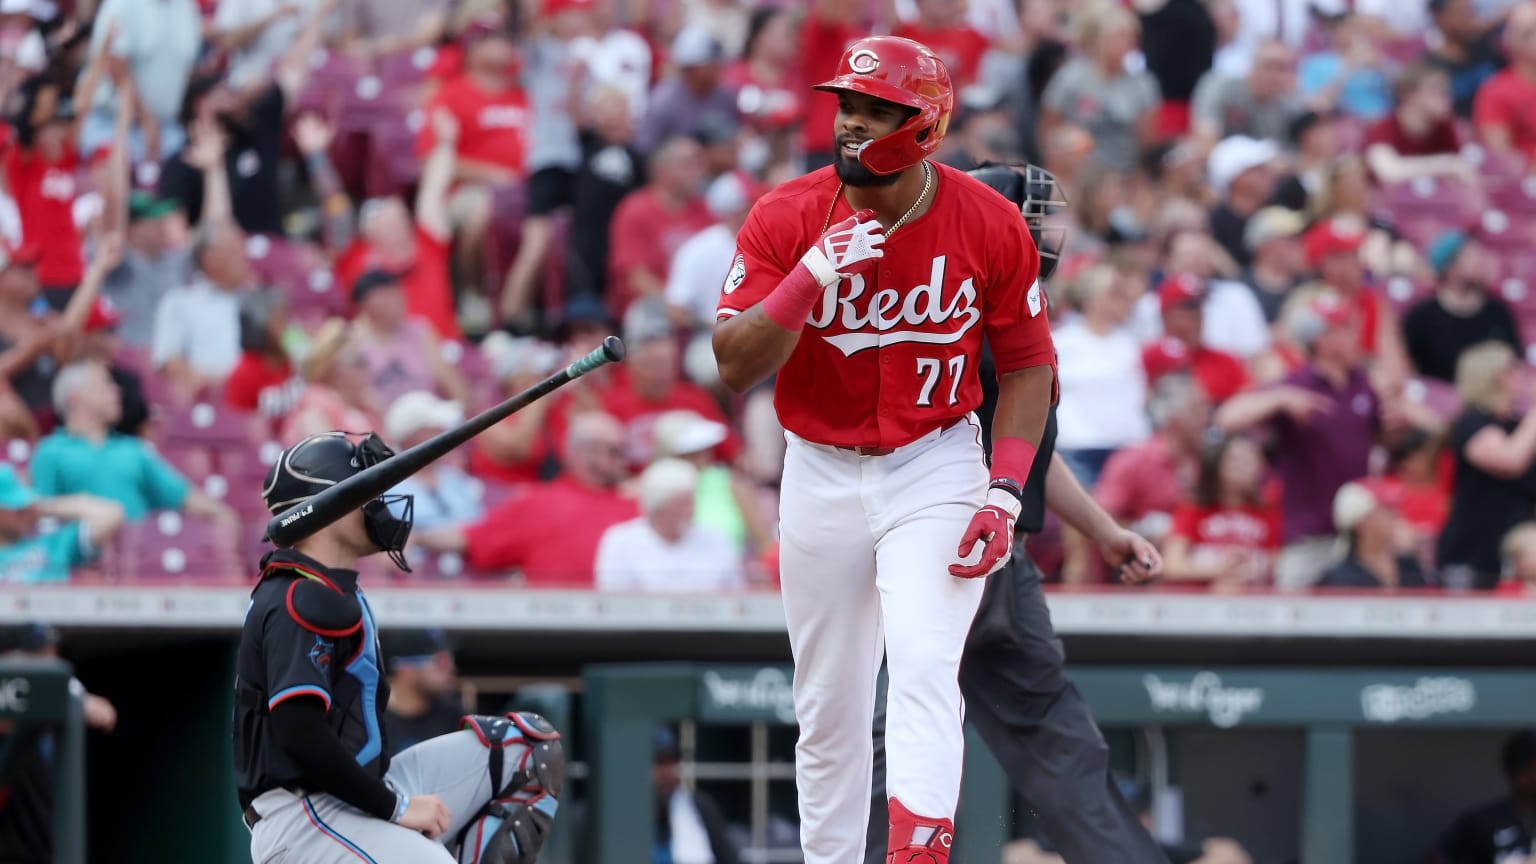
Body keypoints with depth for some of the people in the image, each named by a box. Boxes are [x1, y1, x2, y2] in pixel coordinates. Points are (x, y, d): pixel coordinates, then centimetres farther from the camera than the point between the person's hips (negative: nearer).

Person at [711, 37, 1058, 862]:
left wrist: (1004, 492, -10)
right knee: (827, 707, 9)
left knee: (925, 673, -19)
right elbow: (736, 366, -13)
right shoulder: (787, 218, -9)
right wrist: (814, 276, -27)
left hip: (937, 469, -2)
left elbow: (1027, 366, 2)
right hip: (820, 476, 2)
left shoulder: (988, 223, -9)